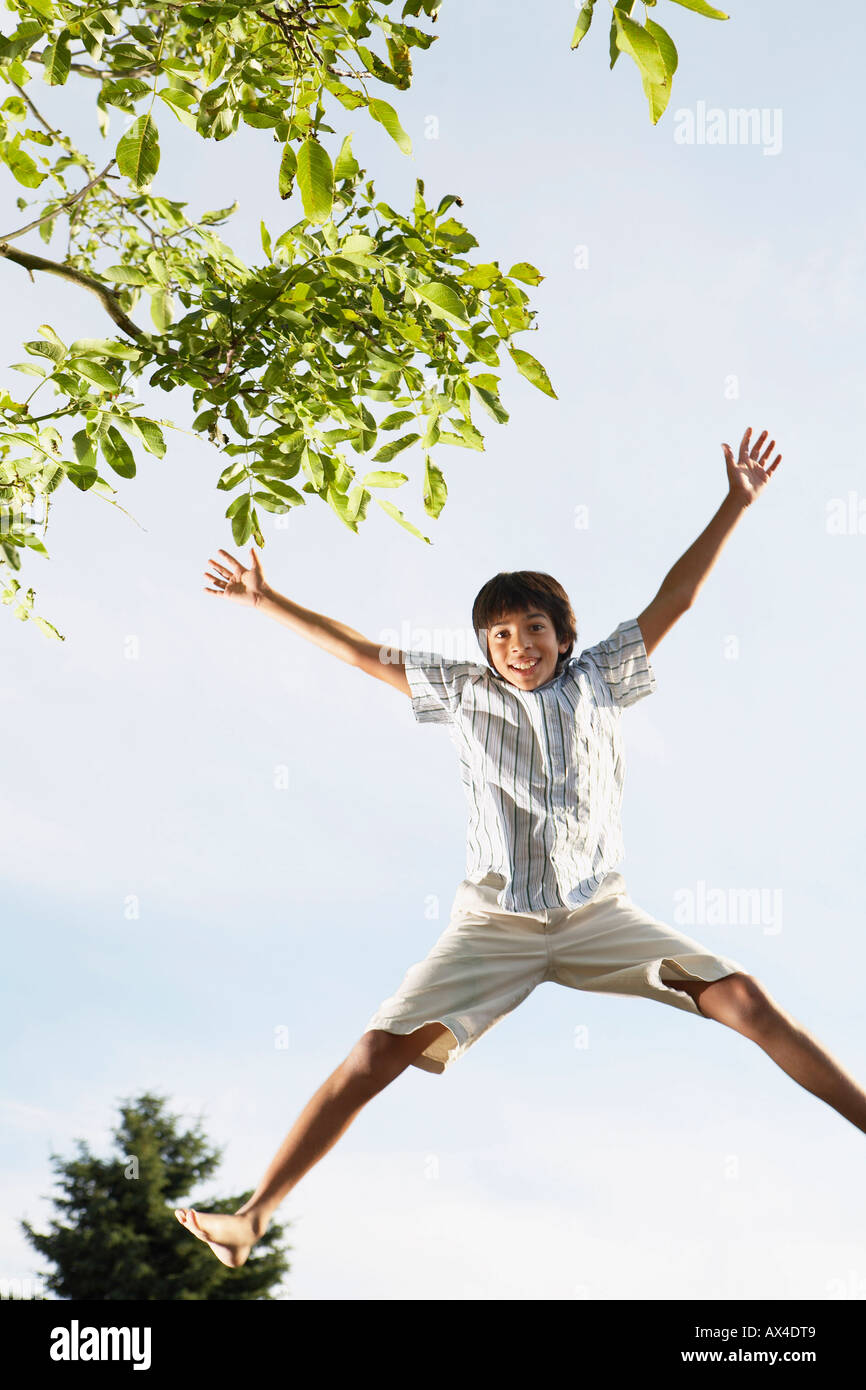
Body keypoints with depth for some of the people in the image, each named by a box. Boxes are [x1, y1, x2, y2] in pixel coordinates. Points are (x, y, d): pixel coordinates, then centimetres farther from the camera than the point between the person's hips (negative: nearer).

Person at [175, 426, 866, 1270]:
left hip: (598, 912, 1)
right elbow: (362, 653, 10)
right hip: (495, 923, -1)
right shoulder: (464, 693, 9)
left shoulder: (598, 679, 9)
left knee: (742, 997, -15)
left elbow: (673, 601, 6)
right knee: (379, 1051, -13)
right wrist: (266, 601, 8)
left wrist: (735, 504, 3)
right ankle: (253, 1218, -11)